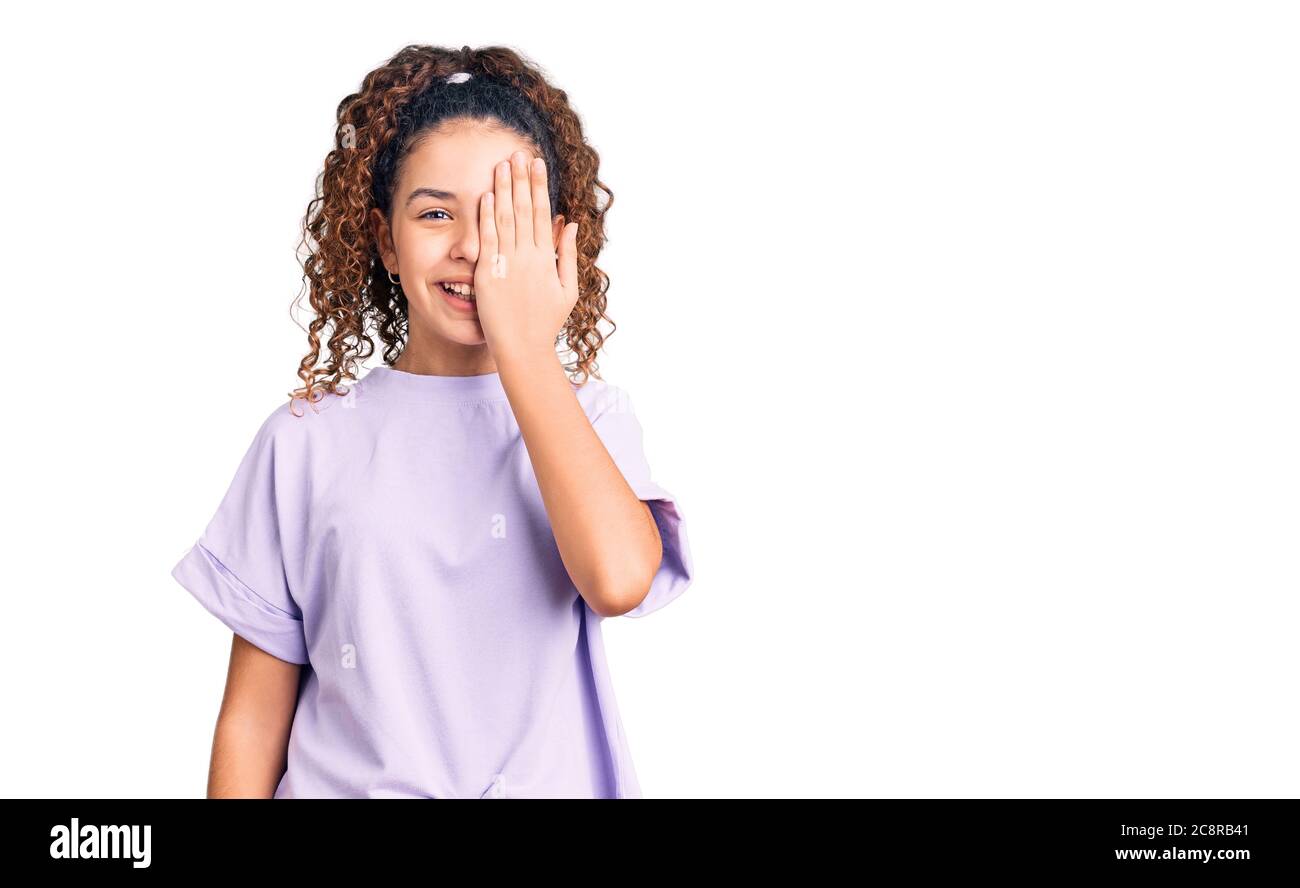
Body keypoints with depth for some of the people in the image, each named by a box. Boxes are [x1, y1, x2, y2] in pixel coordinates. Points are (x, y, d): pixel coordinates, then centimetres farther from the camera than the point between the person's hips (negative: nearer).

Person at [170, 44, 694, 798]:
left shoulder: (591, 416, -4)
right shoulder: (307, 439, -5)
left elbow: (619, 580, -25)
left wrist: (525, 350, -18)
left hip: (551, 782, 0)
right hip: (347, 784, 0)